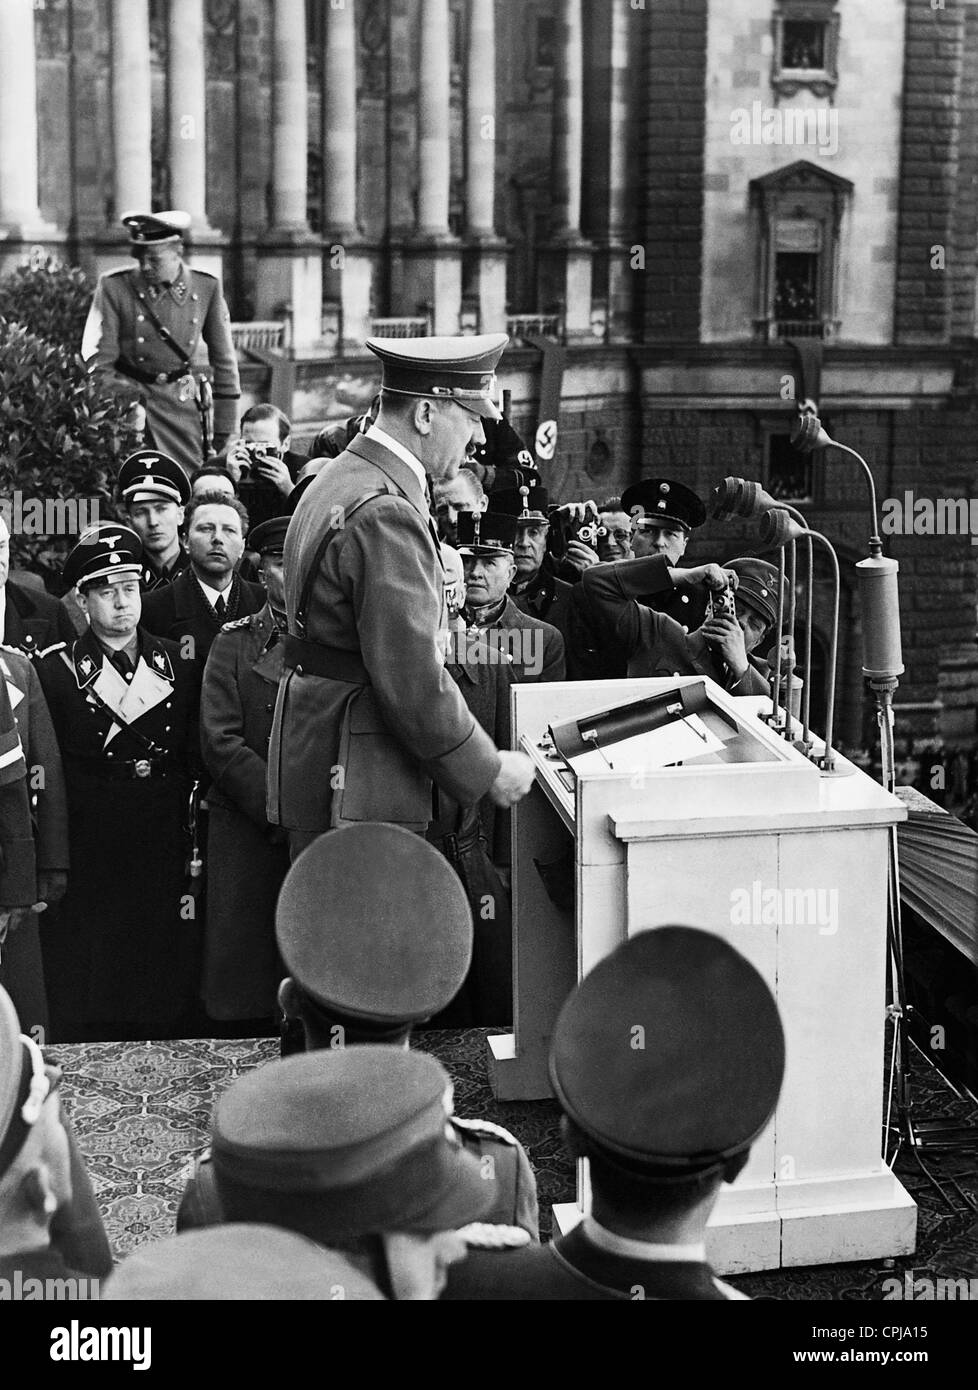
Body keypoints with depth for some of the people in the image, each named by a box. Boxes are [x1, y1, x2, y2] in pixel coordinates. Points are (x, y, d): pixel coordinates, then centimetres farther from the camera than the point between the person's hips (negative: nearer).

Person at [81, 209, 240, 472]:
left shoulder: (207, 288, 0)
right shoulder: (114, 287, -6)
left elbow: (224, 360, 6)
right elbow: (98, 362, -5)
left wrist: (224, 428, 5)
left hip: (183, 402, 2)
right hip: (128, 393, -2)